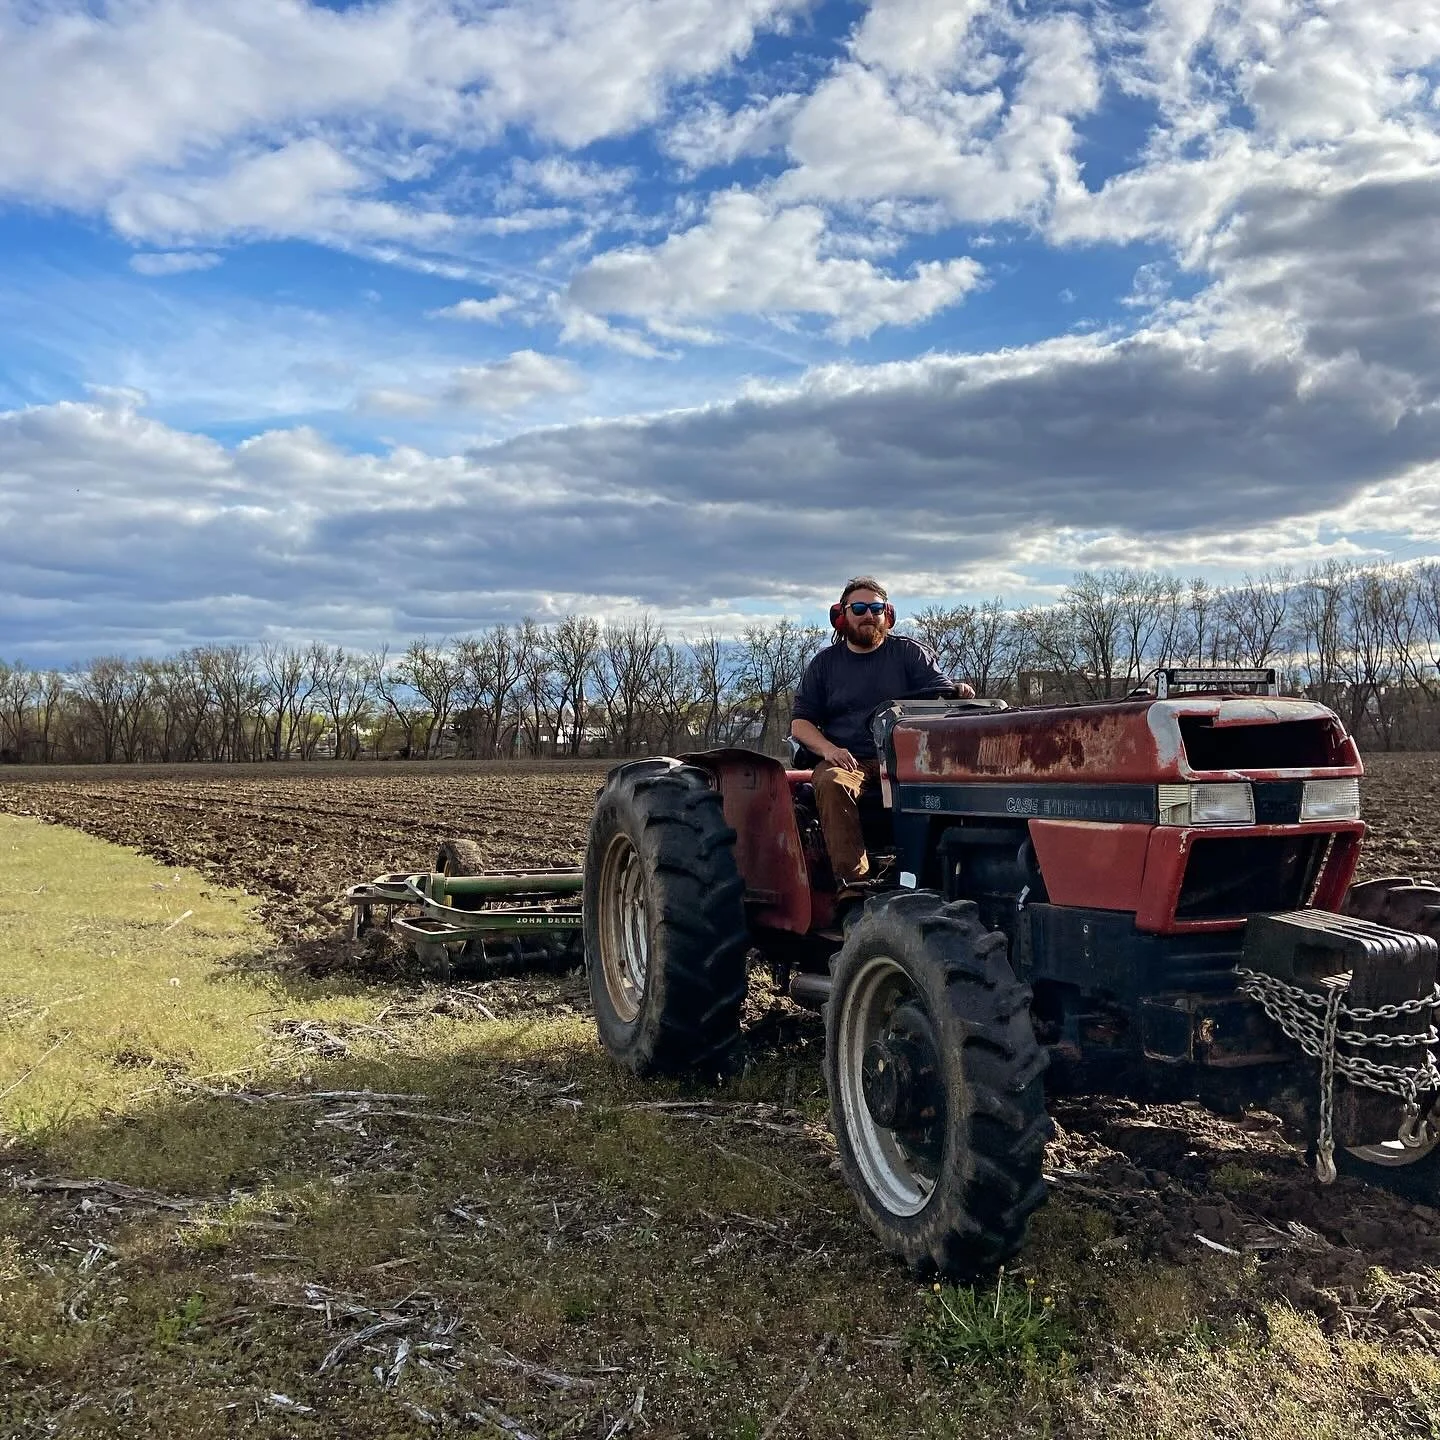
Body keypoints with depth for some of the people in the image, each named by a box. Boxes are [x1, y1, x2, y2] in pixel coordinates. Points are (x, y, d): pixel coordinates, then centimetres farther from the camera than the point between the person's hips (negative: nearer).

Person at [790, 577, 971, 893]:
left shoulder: (909, 652, 15)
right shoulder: (825, 662, 17)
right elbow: (800, 723, 13)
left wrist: (959, 693, -20)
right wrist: (827, 748, -7)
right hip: (847, 760, 1)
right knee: (831, 783, -35)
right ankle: (852, 882, -40)